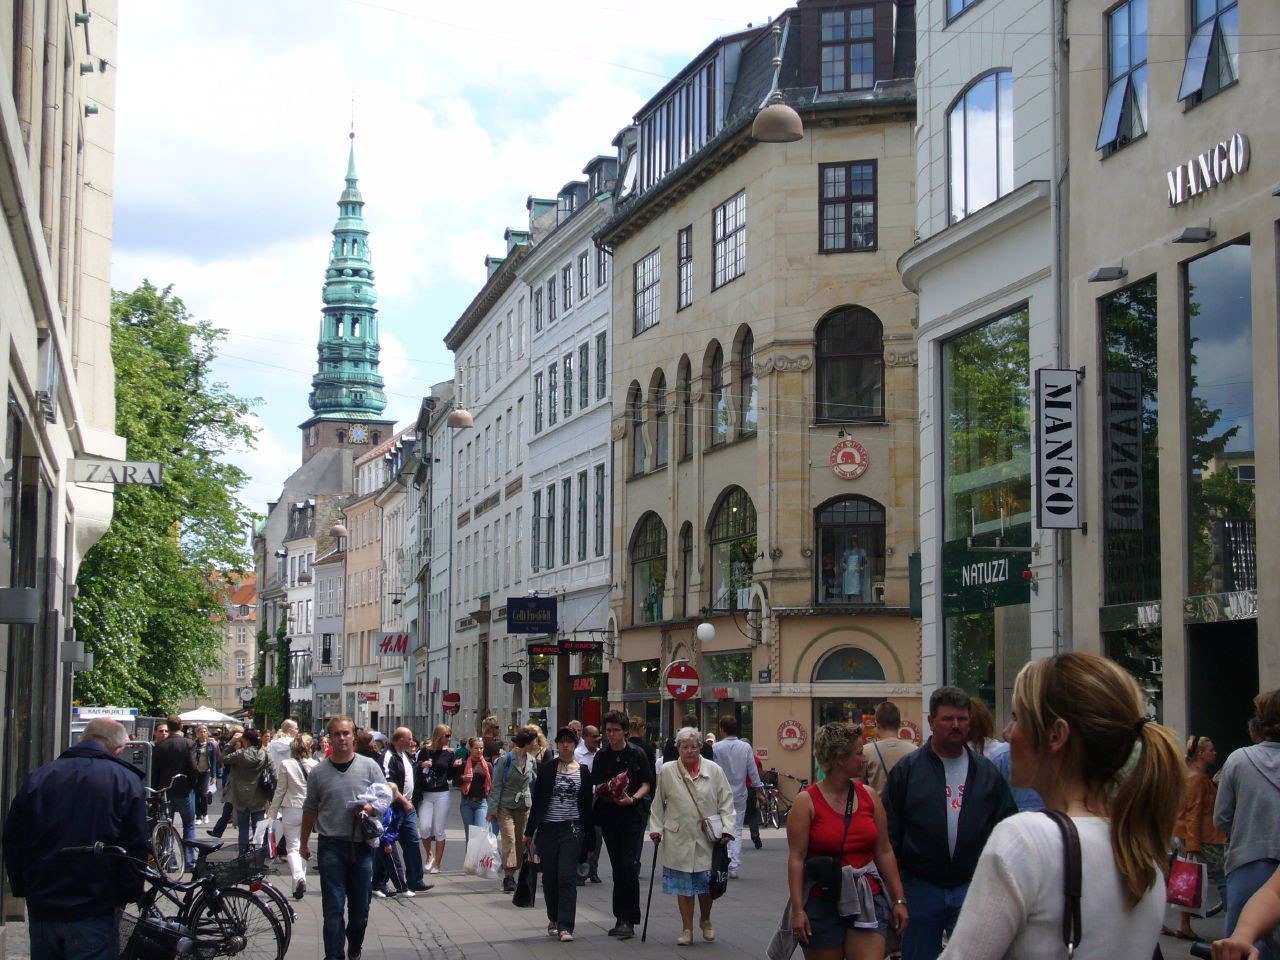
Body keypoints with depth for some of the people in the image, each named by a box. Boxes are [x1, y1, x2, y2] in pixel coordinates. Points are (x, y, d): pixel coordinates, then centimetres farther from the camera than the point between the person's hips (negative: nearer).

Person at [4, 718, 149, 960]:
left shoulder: (37, 778, 4)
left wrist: (21, 888, 17)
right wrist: (128, 895, 2)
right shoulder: (126, 781, -7)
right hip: (92, 913, -4)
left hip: (41, 909, 4)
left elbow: (12, 840, 8)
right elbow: (136, 848, -10)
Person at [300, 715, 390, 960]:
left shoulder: (369, 767, 3)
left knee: (360, 907, 9)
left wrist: (371, 808, -15)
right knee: (333, 907, -5)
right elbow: (310, 809, 11)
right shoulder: (319, 772, 4)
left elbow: (387, 798, 5)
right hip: (331, 847, -1)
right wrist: (304, 843, 14)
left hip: (362, 846, 1)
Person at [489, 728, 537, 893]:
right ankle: (509, 877, -14)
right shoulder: (505, 760, -7)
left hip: (524, 806, 5)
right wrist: (493, 810, -9)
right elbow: (497, 786, -5)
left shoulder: (532, 761, 8)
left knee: (521, 842, 2)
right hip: (506, 806, -5)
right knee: (509, 840, -14)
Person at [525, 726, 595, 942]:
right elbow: (537, 801, 6)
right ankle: (554, 918, 27)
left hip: (572, 829, -1)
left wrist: (589, 837, 9)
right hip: (547, 829, 1)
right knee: (549, 877, 7)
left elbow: (587, 805, 9)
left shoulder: (583, 772, 5)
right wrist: (529, 832, 5)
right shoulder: (546, 769, 4)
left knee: (567, 877, -10)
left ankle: (565, 926, -11)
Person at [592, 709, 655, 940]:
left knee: (628, 865, -13)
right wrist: (603, 791, -13)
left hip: (632, 815, -4)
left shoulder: (637, 754, 1)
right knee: (617, 868, 8)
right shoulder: (601, 756, 10)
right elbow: (596, 787, 10)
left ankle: (628, 919, -11)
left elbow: (647, 784, 0)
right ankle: (621, 918, 14)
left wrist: (632, 798, -17)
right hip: (609, 817, 4)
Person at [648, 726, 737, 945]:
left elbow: (726, 801, 4)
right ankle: (687, 930, 16)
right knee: (683, 886, 4)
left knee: (706, 884, 3)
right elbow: (658, 803, 11)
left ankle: (705, 921, 29)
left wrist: (726, 828, -5)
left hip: (707, 838, 0)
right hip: (679, 838, 0)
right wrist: (656, 828, 5)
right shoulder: (667, 771, 3)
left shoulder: (714, 770, 2)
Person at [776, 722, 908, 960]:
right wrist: (797, 909, -14)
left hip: (867, 900, 3)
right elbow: (796, 858, -8)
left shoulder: (869, 796, 6)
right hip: (822, 904, -3)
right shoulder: (807, 801, -5)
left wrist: (899, 900, 6)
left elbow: (885, 852, 9)